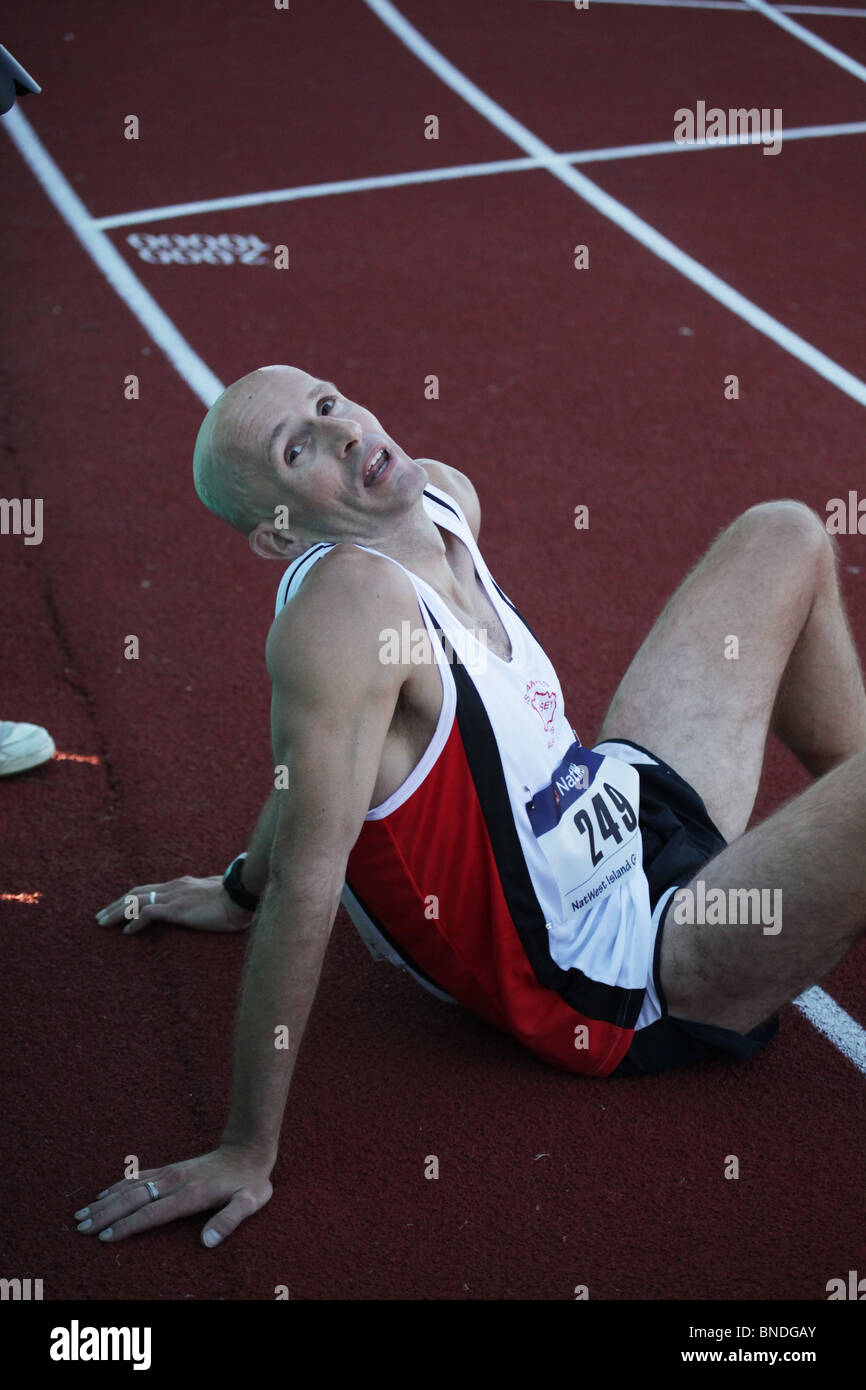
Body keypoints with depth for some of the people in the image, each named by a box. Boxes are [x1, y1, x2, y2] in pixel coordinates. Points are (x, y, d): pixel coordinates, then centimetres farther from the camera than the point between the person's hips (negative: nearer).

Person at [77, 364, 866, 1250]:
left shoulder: (448, 499, -4)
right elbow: (307, 884, -33)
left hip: (639, 804, 9)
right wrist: (248, 1152, -30)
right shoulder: (348, 595, -31)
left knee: (785, 538, 21)